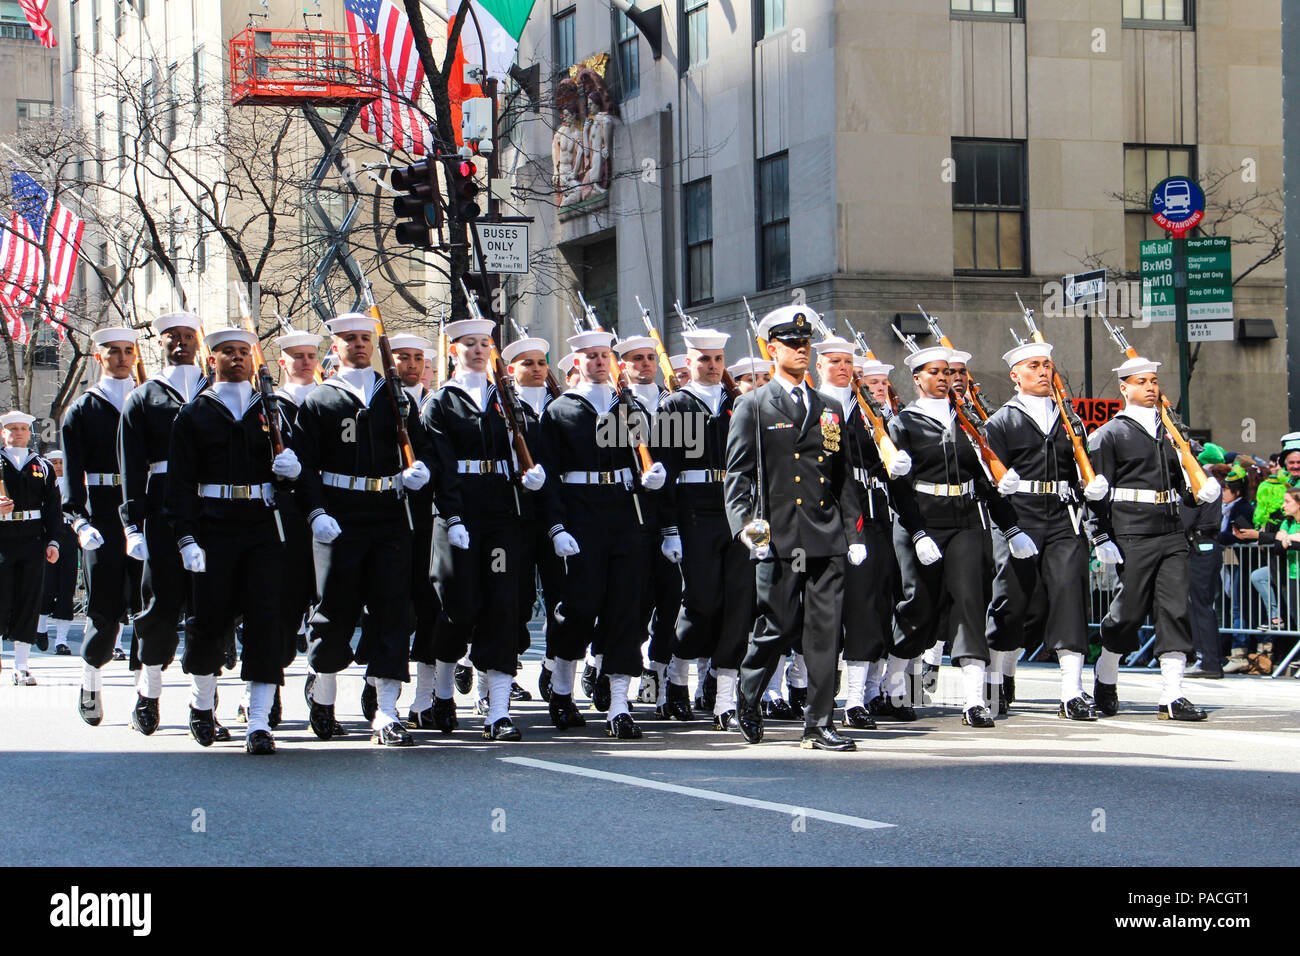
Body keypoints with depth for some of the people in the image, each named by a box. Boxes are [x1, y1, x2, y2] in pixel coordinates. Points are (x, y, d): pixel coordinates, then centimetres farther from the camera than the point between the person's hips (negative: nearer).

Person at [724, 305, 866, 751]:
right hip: (779, 539, -4)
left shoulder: (829, 409, 17)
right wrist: (748, 526, -14)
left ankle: (819, 726, 4)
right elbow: (738, 476, -1)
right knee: (779, 627, -2)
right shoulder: (753, 407, 4)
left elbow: (842, 478, 18)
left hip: (826, 540, 4)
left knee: (825, 631, -1)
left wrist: (855, 533, 11)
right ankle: (747, 700, 24)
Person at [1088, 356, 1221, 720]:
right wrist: (1102, 537, -12)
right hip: (1133, 536, -5)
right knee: (1129, 611, -1)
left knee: (1175, 610, -4)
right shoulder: (1109, 435, 0)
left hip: (1172, 534, 5)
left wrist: (1200, 492, 5)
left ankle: (1172, 696, -4)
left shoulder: (1169, 431, 19)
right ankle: (1105, 676, 24)